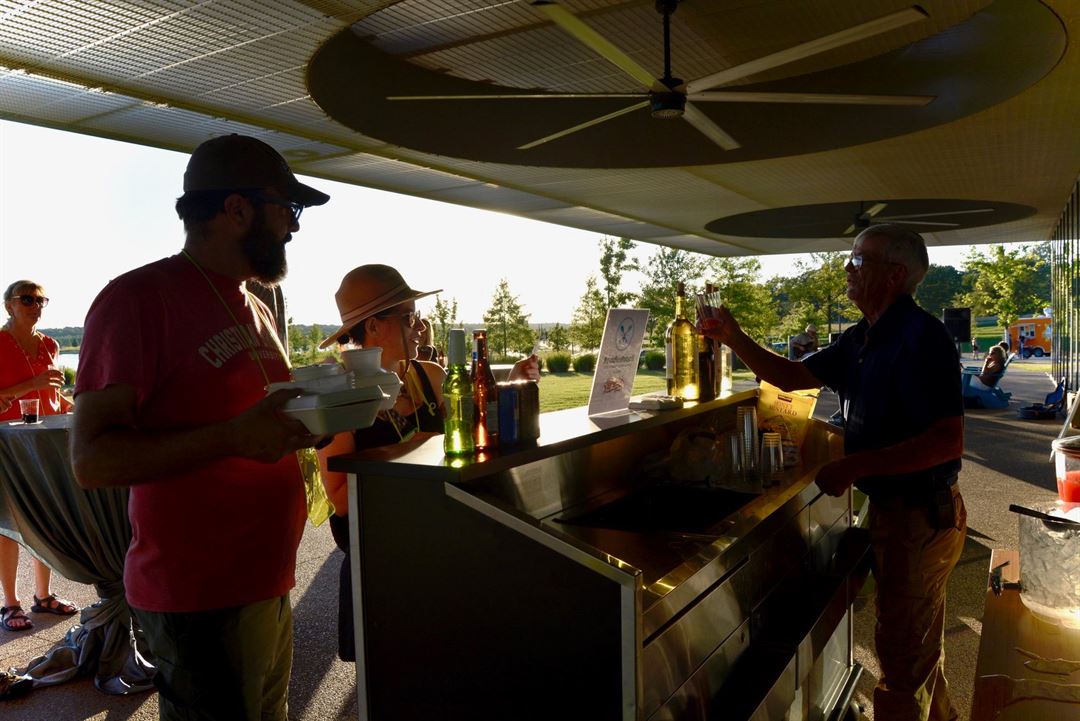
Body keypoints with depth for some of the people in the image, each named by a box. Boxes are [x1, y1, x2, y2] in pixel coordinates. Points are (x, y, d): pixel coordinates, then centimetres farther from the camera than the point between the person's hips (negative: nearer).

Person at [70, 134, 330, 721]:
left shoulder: (256, 309, 13)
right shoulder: (139, 297, -13)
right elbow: (92, 458, -17)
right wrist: (233, 437, -29)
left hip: (267, 580, 8)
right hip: (200, 596, -8)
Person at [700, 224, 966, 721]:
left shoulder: (922, 337, -21)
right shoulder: (862, 340, 7)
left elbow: (948, 441, -27)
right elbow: (791, 377, 11)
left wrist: (854, 466, -27)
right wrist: (735, 340, -1)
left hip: (920, 517, -9)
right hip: (892, 509, 10)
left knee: (902, 655, 3)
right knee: (918, 647, 27)